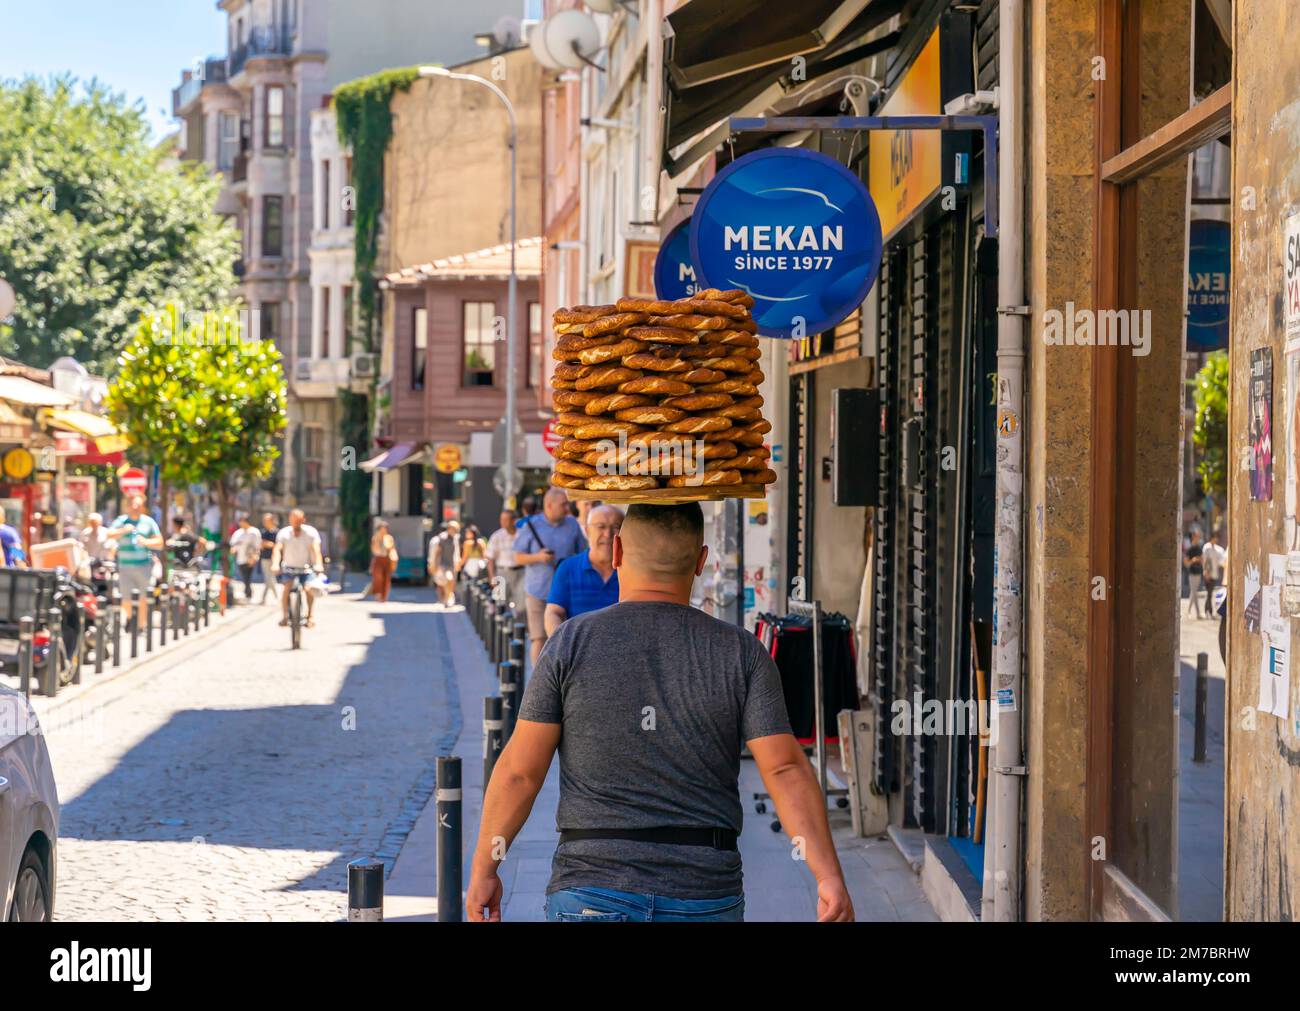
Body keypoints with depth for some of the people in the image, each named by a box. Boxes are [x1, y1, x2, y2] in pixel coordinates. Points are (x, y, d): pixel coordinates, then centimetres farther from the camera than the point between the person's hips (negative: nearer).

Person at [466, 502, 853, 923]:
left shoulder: (572, 642, -3)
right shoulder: (741, 652, 1)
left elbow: (520, 770, -3)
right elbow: (785, 769, -7)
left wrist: (482, 868, 7)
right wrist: (831, 877, -8)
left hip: (593, 886, -2)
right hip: (707, 895, 2)